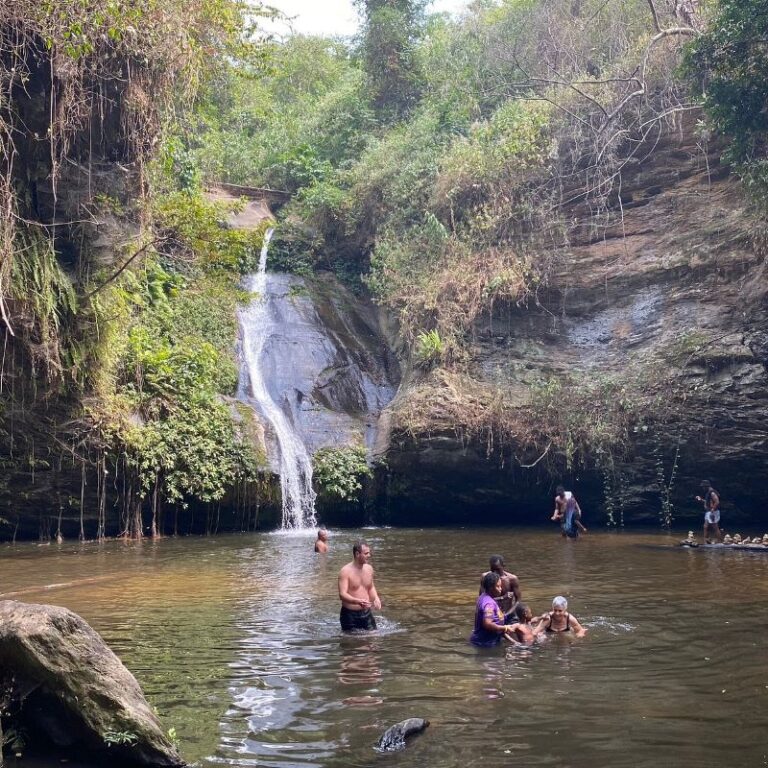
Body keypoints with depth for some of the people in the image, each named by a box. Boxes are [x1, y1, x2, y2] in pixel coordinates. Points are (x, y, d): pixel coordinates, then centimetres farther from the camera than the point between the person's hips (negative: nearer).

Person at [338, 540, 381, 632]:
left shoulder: (369, 568, 6)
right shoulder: (345, 571, -14)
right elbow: (342, 595, -21)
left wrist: (376, 598, 1)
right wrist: (358, 601, -37)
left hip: (366, 613, 5)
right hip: (350, 615, -5)